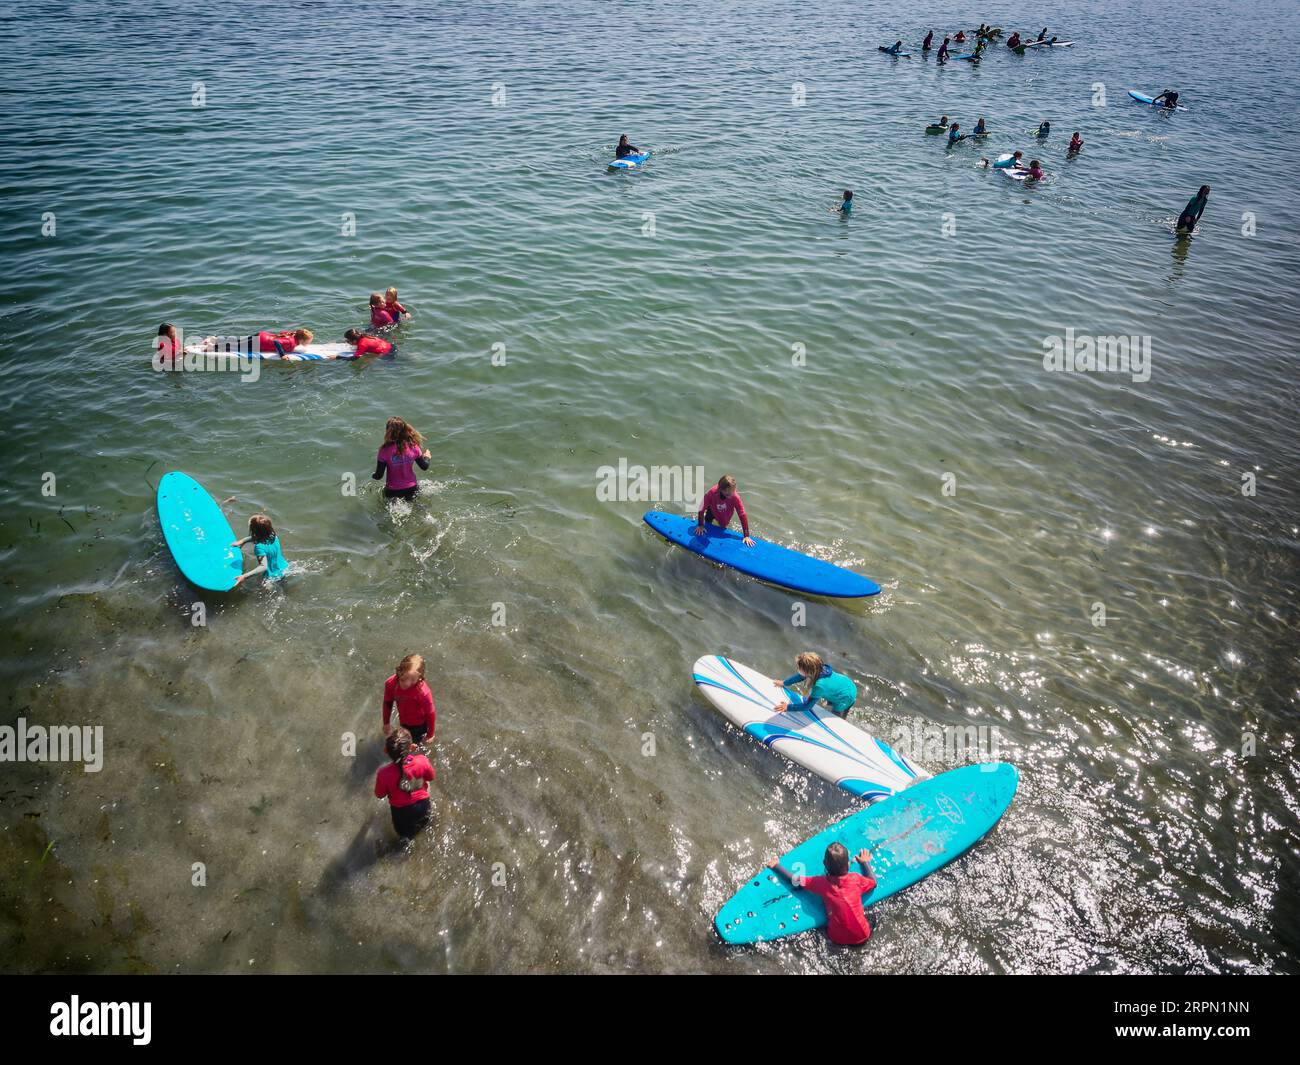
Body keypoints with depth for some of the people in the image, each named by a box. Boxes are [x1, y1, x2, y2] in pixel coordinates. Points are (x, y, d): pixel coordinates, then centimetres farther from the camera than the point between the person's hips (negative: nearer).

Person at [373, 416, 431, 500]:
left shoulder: (385, 451, -13)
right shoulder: (413, 447, -7)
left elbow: (378, 476, -6)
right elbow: (424, 467, 6)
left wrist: (373, 475, 16)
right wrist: (427, 457, 26)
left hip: (392, 492, -2)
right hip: (412, 489, 2)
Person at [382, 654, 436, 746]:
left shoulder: (423, 692, -41)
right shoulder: (391, 684, -29)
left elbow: (430, 714, -24)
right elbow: (387, 703, -7)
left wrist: (430, 734, -10)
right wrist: (386, 723, 5)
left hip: (419, 724, -4)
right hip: (403, 723, 4)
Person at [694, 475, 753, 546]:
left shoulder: (735, 497, -43)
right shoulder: (712, 493, -44)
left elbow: (742, 515, -39)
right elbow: (702, 508, -30)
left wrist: (746, 536, -39)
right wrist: (700, 525, -22)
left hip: (726, 513, 1)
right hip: (712, 510, -1)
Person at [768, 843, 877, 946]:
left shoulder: (822, 883, -14)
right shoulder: (856, 879, -14)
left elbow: (795, 880, -6)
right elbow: (873, 883, 8)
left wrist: (776, 866, 8)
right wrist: (865, 862, 21)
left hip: (837, 939, 0)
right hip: (863, 938, 0)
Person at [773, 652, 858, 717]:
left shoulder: (819, 685, -41)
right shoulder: (819, 669, -21)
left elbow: (807, 706, -28)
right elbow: (800, 676, 1)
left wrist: (788, 707, -20)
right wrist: (784, 683, 10)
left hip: (846, 699, -7)